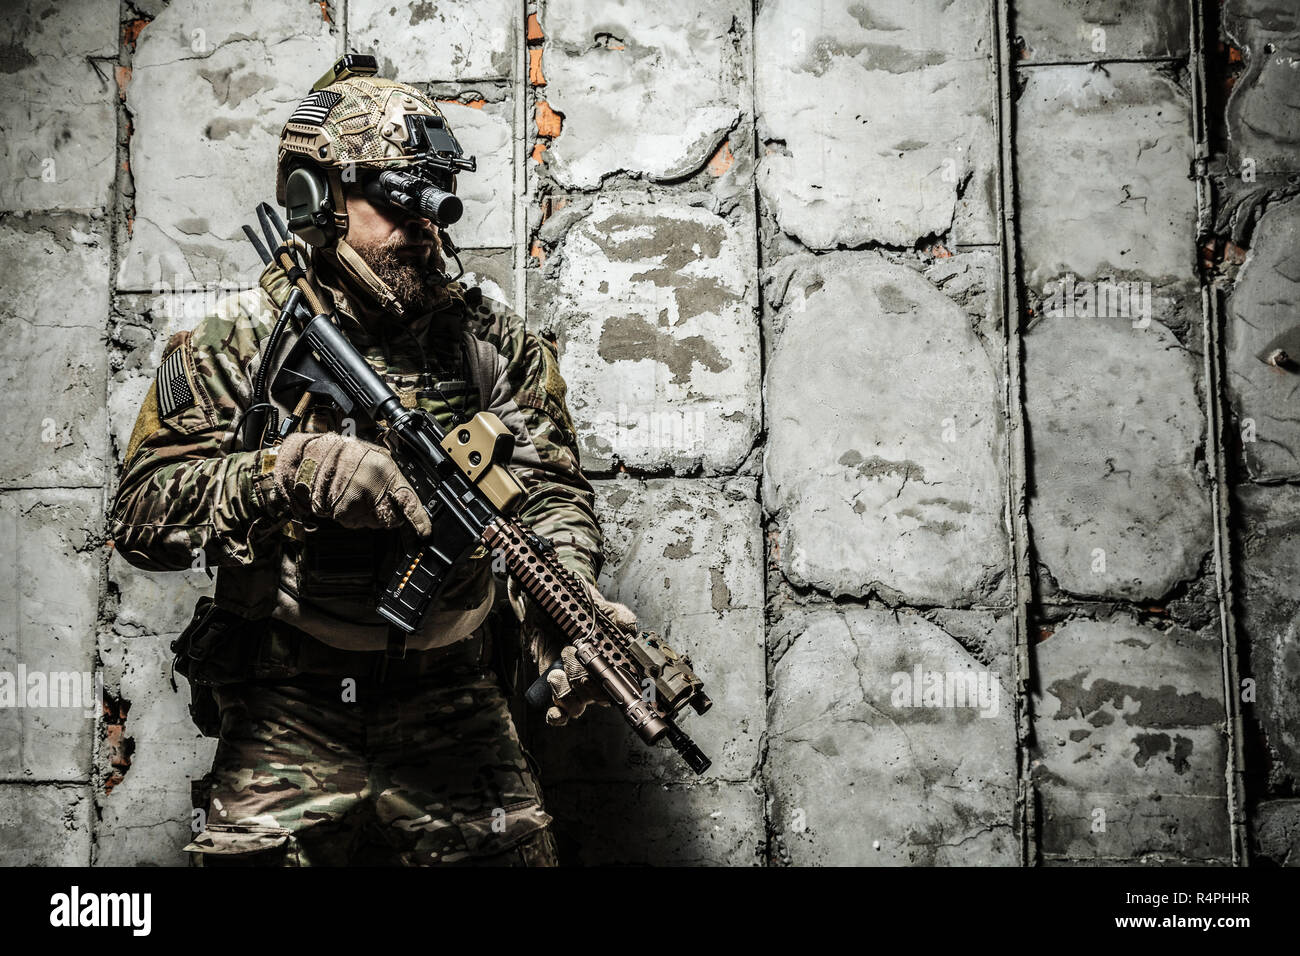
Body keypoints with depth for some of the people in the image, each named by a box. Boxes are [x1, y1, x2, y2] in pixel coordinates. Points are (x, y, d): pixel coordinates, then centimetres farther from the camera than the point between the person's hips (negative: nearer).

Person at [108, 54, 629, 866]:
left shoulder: (492, 341, 4)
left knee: (512, 853, 3)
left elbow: (551, 490, 0)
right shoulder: (242, 344, -3)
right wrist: (295, 472, -24)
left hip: (457, 717, 2)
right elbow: (140, 514, -9)